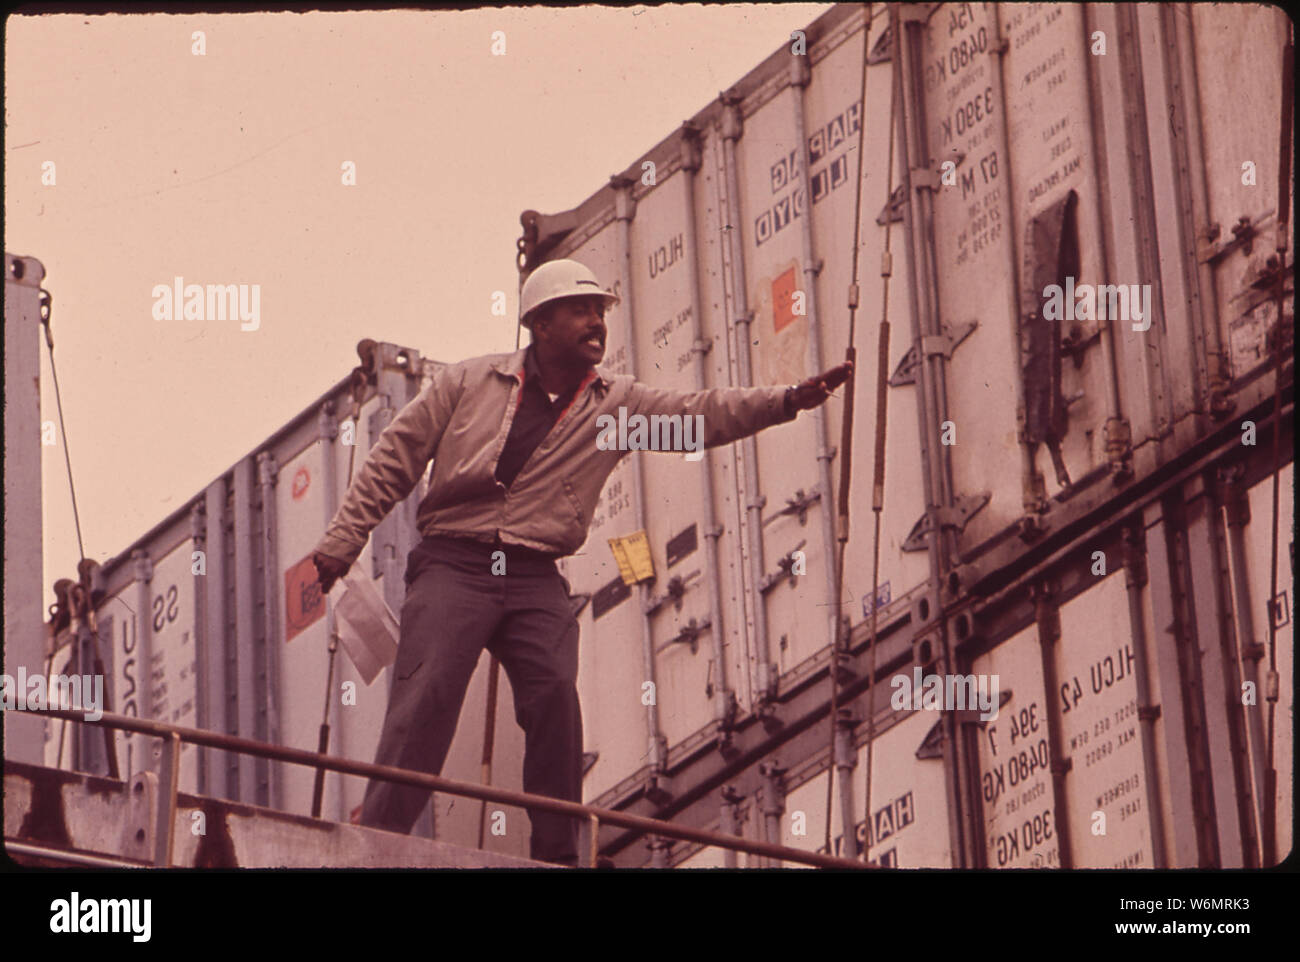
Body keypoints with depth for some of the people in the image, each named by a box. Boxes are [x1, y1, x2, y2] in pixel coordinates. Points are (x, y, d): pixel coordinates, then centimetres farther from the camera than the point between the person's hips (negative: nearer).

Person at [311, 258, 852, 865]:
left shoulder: (618, 404, 11)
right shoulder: (467, 382, 7)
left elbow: (702, 414, -1)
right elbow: (395, 457, 11)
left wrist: (788, 401, -17)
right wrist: (345, 536, 7)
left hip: (537, 580, 2)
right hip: (453, 565, -2)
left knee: (556, 696, -14)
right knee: (426, 694, -17)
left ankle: (557, 856, -5)